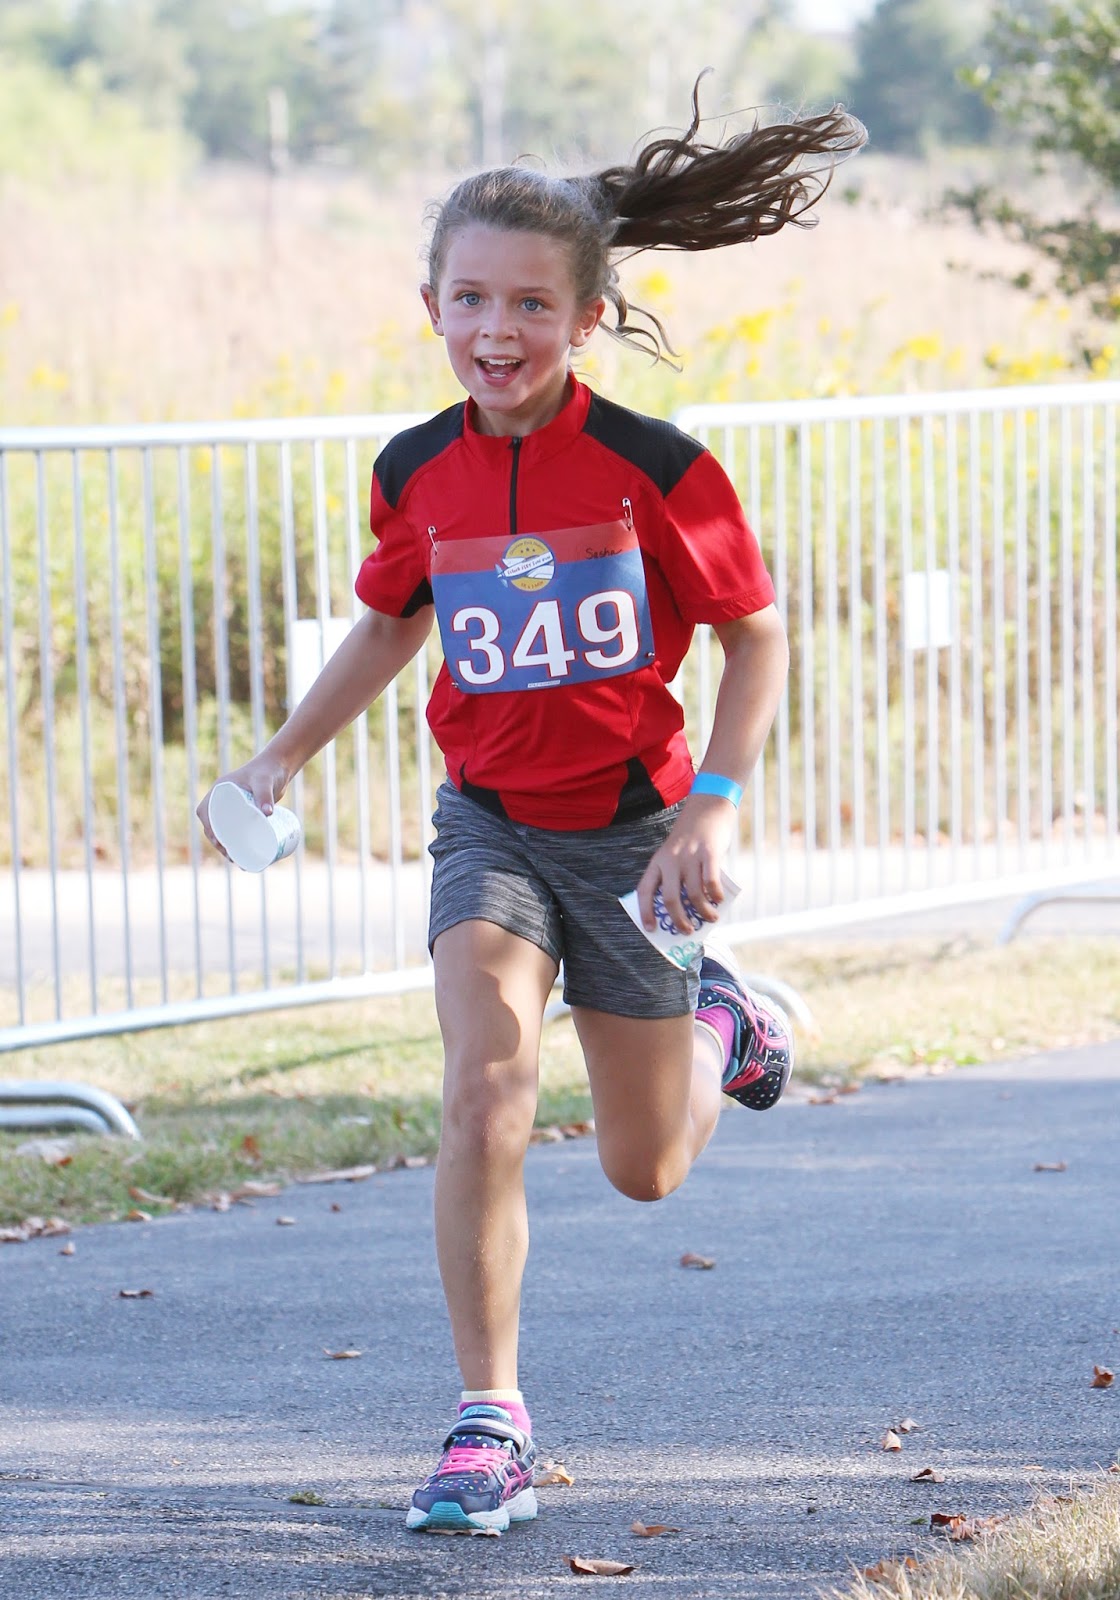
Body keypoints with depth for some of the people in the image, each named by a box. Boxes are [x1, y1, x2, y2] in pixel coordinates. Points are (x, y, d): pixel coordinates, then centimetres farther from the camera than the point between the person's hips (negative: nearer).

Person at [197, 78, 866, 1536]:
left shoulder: (657, 469, -17)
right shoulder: (418, 474, -6)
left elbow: (756, 634, -7)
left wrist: (714, 805, -16)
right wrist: (283, 755, 10)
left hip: (629, 824, -2)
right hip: (490, 820, 2)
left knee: (645, 1170, 9)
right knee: (486, 1088, -20)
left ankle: (719, 1018, 44)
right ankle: (490, 1420, -11)